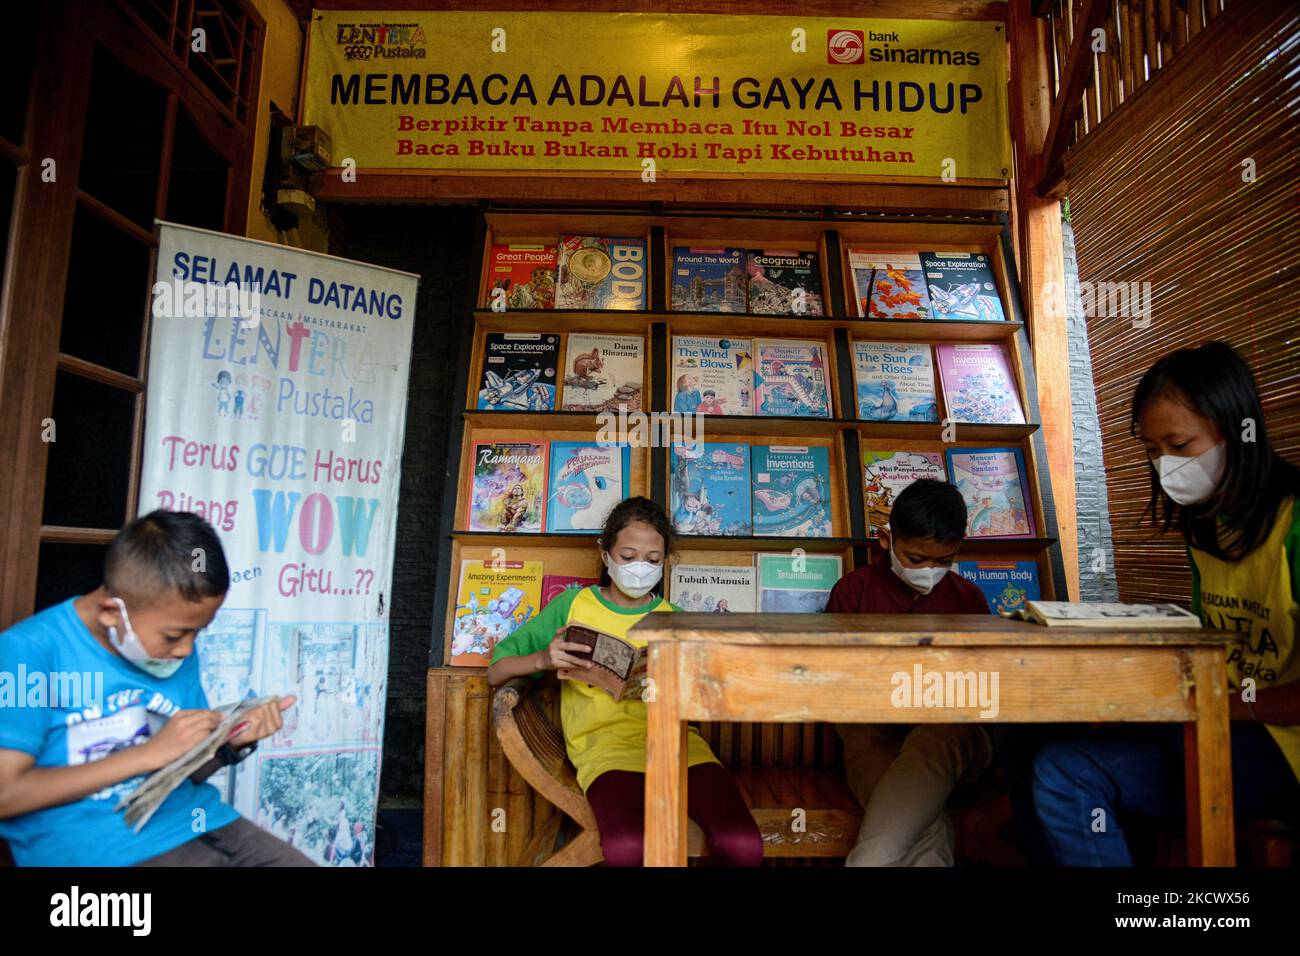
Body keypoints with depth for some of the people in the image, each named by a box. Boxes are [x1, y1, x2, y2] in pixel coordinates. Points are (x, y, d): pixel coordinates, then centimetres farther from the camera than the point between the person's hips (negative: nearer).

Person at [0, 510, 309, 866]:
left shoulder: (177, 652, 7)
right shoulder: (29, 651, -9)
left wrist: (233, 745, -7)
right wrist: (150, 753, -15)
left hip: (198, 824, 6)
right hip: (93, 846, -5)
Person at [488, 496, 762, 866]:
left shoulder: (673, 618, 18)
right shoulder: (574, 604, 13)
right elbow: (496, 672, 12)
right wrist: (543, 659, -9)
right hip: (605, 741, -2)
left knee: (744, 846, -25)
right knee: (627, 848, -36)